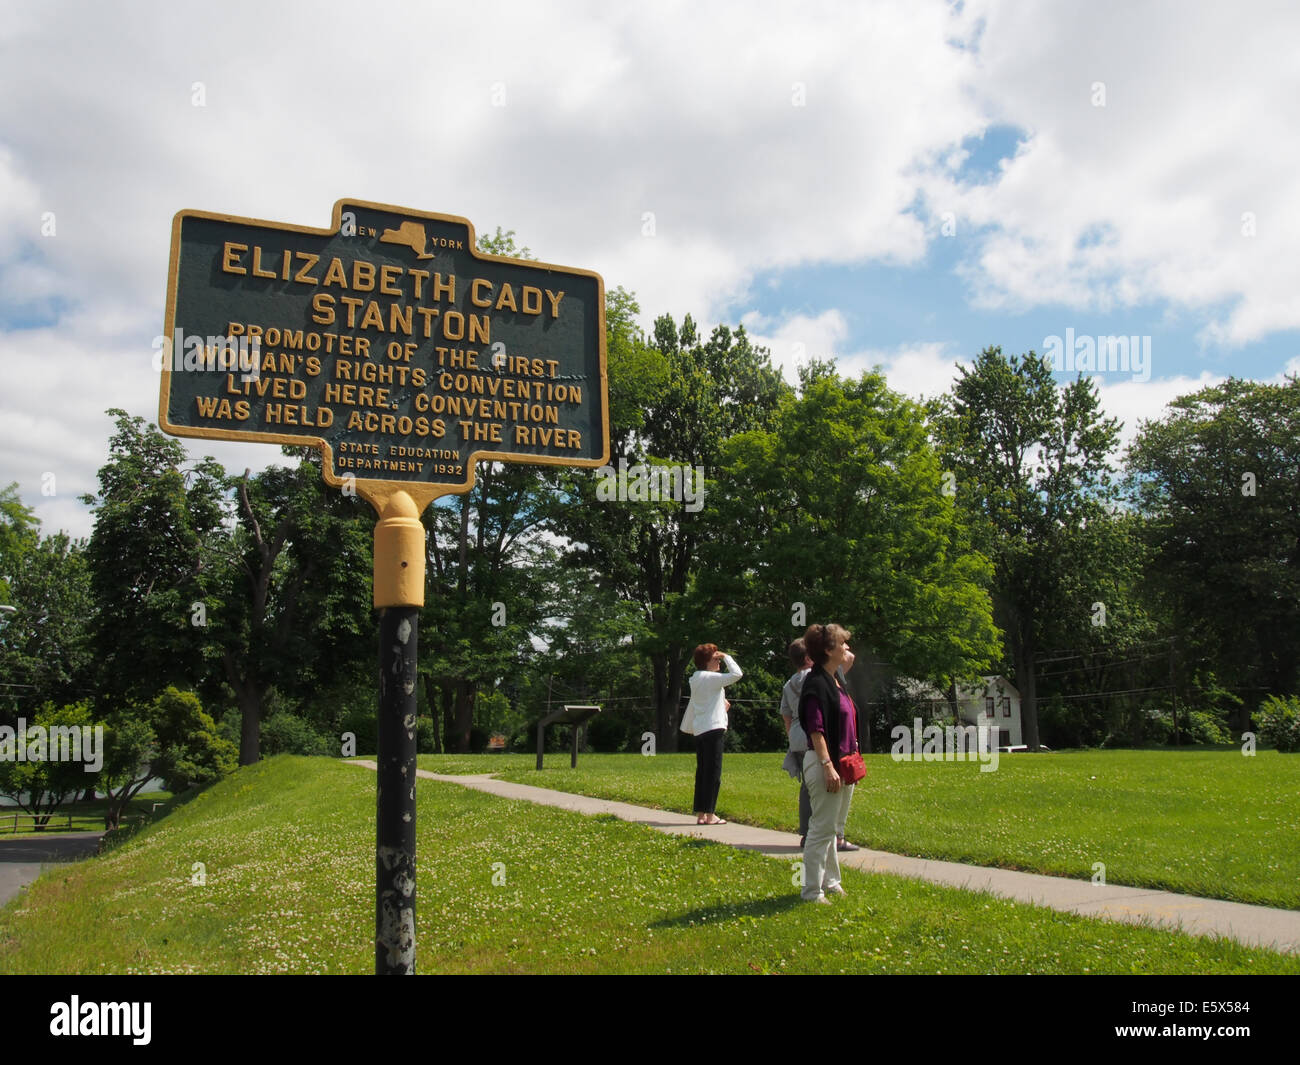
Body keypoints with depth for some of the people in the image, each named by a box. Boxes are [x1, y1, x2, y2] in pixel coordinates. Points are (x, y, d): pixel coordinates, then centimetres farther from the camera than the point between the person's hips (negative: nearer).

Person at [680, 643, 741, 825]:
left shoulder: (696, 679, 15)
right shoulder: (710, 678, -11)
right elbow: (737, 674, -18)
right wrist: (727, 657, -4)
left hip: (699, 731, 9)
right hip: (713, 728, -9)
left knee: (702, 772, 10)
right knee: (714, 772, -5)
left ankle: (700, 814, 12)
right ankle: (710, 814, -5)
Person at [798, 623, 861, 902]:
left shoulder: (835, 681, 14)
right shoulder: (816, 683, -15)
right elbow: (816, 729, -21)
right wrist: (828, 766, -25)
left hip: (843, 762, 10)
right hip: (824, 763, -10)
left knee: (831, 827, 18)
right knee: (821, 829, -4)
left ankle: (830, 882, 28)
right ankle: (812, 891, 3)